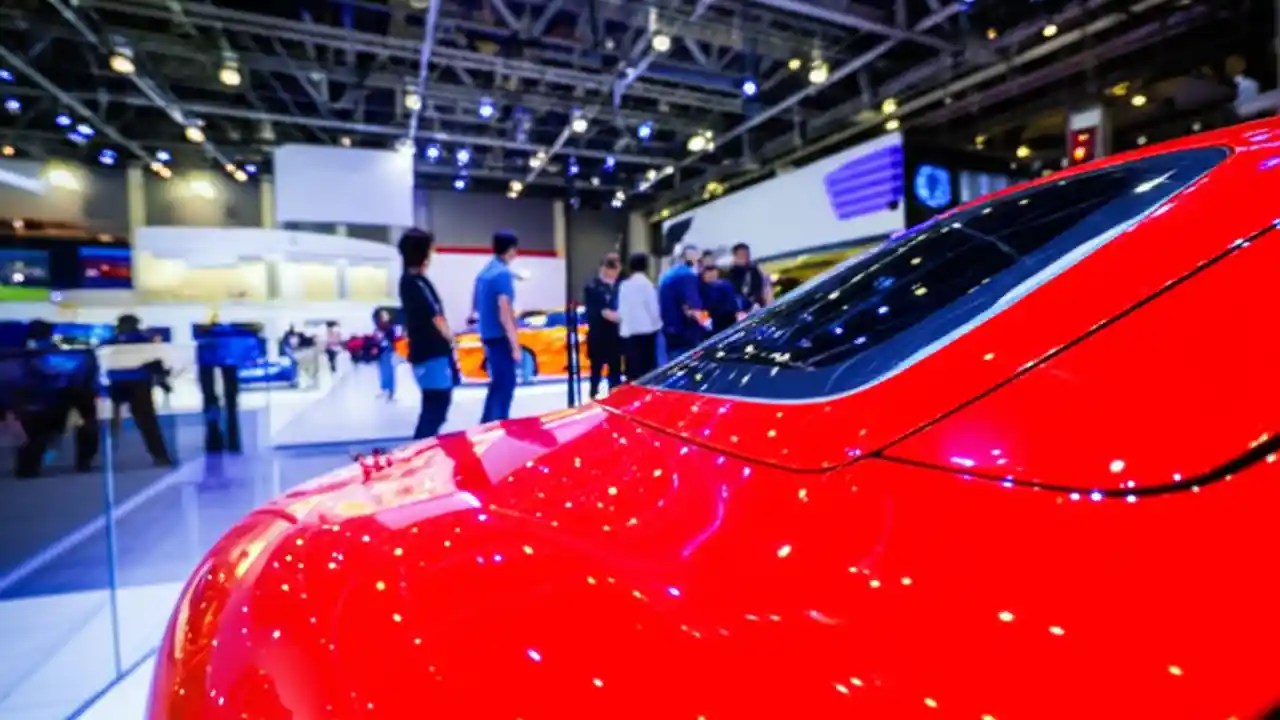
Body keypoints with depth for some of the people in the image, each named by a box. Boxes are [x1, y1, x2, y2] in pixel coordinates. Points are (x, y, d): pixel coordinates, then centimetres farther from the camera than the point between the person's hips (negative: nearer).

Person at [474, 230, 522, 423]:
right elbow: (504, 312, -20)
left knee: (499, 382, 18)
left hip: (488, 335, 9)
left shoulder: (484, 272, 12)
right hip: (500, 336, -9)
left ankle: (487, 424, 25)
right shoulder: (503, 273, -15)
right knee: (506, 384, -2)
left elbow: (479, 307, 18)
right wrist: (515, 345, -18)